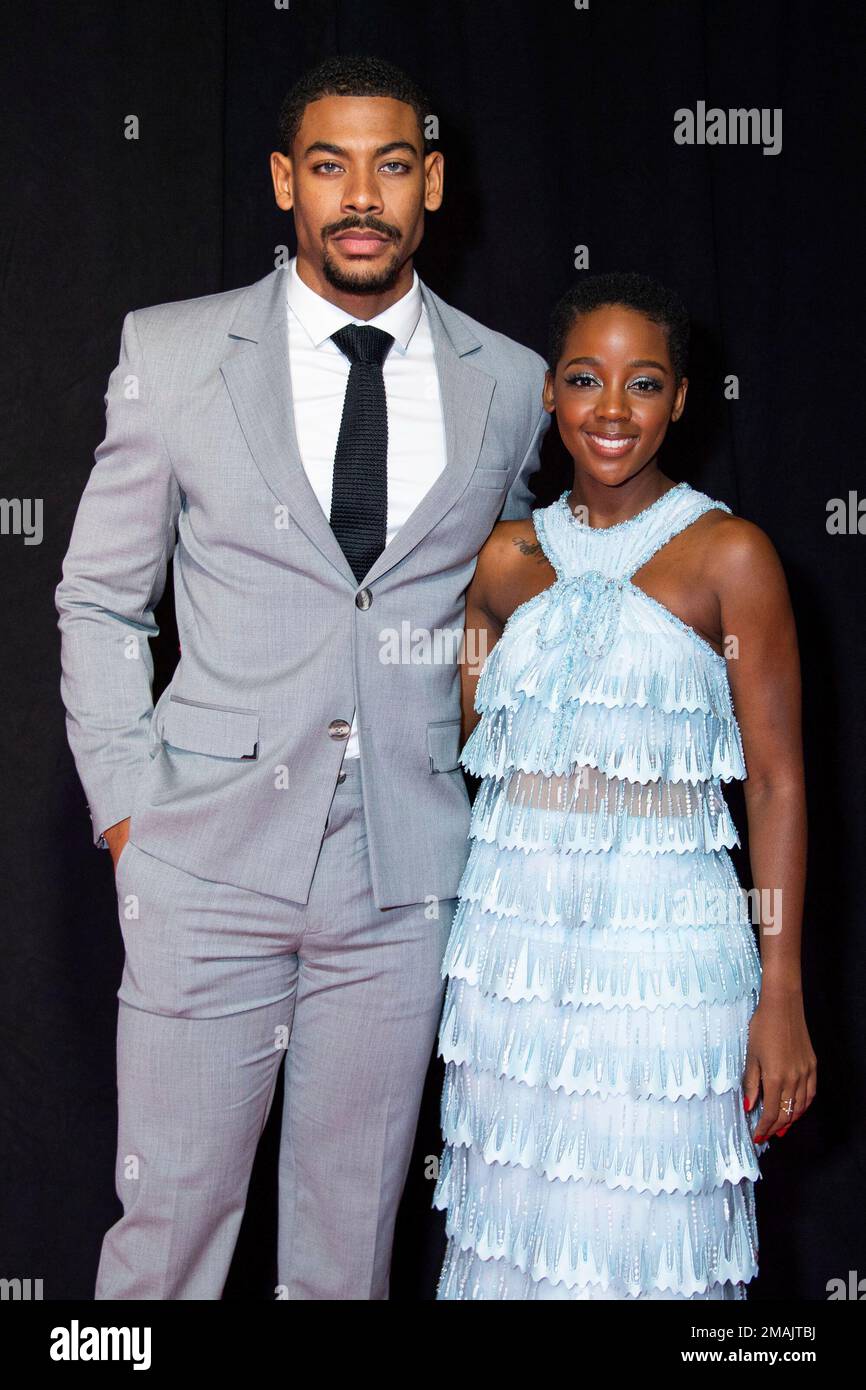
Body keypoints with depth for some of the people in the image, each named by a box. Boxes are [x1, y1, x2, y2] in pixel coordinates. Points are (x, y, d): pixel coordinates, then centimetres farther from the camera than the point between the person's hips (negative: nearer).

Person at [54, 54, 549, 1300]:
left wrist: (494, 802, 10)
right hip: (212, 858, -1)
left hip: (407, 873, 2)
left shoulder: (508, 384, 6)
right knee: (170, 1218, 3)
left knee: (351, 1232, 12)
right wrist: (128, 811, -2)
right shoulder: (173, 351, 1)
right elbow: (100, 599, 5)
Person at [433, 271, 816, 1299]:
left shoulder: (728, 556, -4)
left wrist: (781, 993, -9)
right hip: (512, 934, 4)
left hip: (662, 941, -3)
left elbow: (776, 781, -6)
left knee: (641, 1232, 4)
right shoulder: (506, 558, 8)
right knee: (513, 1219, 13)